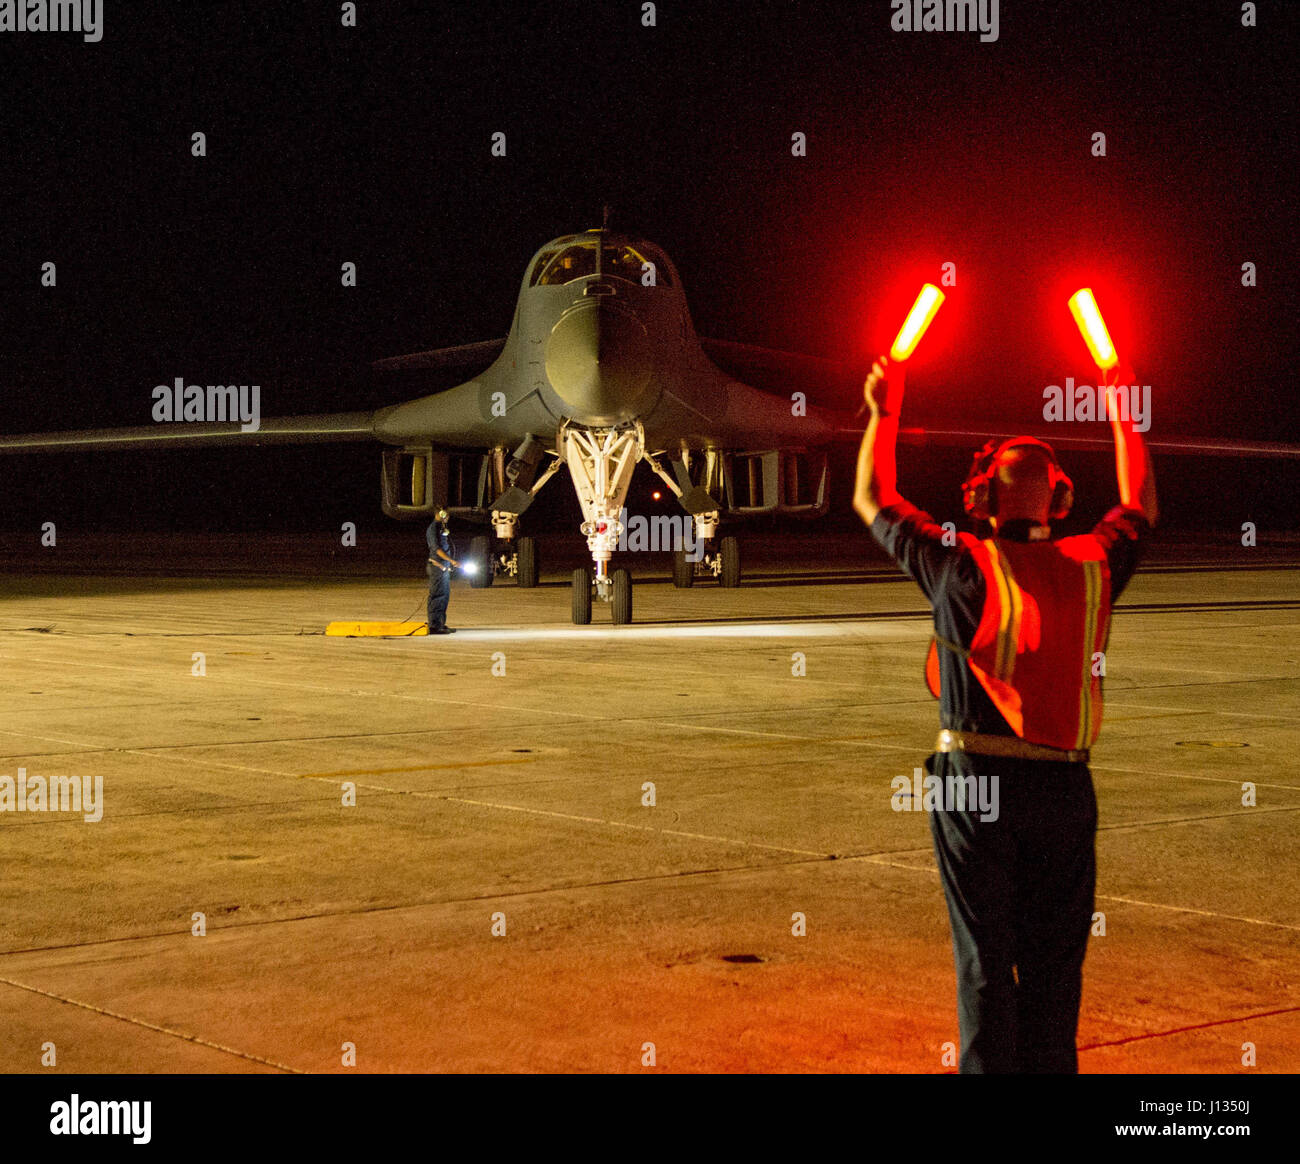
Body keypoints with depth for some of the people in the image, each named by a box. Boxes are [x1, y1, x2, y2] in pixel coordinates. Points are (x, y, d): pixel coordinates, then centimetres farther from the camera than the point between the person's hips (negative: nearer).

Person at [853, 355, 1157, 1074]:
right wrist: (1123, 419, 31)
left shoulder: (964, 569, -9)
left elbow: (871, 501, 4)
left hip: (975, 781, -2)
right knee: (1054, 961, 12)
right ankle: (1050, 1066, 17)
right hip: (1065, 786, 3)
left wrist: (883, 413, 17)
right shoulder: (1091, 567, -1)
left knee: (984, 959, 3)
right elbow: (1140, 510, 21)